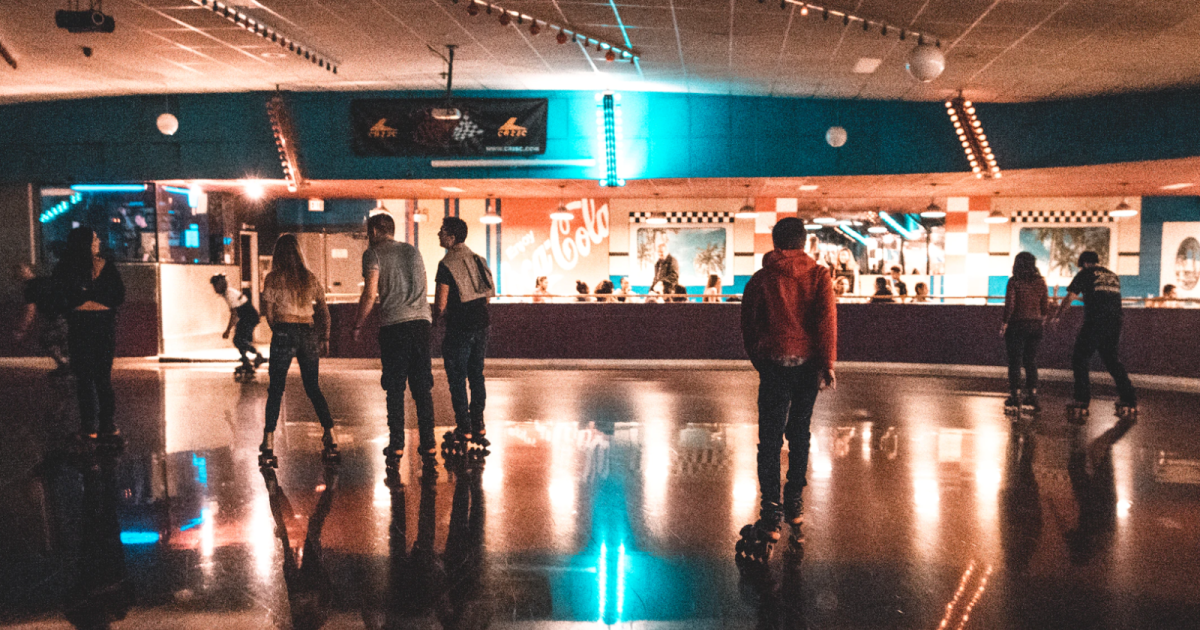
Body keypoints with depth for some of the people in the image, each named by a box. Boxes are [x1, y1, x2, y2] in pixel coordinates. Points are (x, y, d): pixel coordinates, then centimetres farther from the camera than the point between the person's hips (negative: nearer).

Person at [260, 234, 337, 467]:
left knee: (276, 390, 3)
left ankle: (268, 444, -2)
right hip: (309, 333, 3)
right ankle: (330, 440, 9)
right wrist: (325, 338, 14)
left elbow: (268, 313, -1)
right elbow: (324, 311, 8)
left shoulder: (273, 279, -1)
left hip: (284, 333, -3)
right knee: (313, 389, 12)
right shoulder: (311, 278, 8)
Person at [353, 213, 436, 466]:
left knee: (395, 388, 2)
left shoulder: (374, 253, 3)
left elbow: (370, 294, -6)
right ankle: (428, 444, 9)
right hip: (422, 321, 4)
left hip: (394, 324, -4)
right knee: (422, 387, 8)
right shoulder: (413, 251, 20)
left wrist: (358, 325, 4)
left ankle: (396, 446, 3)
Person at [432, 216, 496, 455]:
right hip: (480, 325, 7)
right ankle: (478, 426, 19)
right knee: (476, 375, 14)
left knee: (457, 379, 2)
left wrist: (436, 319, 5)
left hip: (459, 328, -7)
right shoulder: (478, 260, 8)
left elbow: (441, 304, -15)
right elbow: (488, 294, 15)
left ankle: (464, 429, 4)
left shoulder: (447, 264, -14)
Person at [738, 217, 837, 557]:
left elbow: (748, 327, 8)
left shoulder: (760, 279, 4)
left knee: (770, 439, -2)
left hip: (774, 364, -2)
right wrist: (828, 363, -10)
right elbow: (827, 318, -7)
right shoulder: (818, 276, 5)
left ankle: (772, 514, -9)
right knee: (799, 433, 17)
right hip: (808, 363, 2)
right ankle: (794, 504, 27)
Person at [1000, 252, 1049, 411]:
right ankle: (1032, 395, 11)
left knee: (1014, 362, 2)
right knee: (1031, 361, 11)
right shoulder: (1040, 282, 3)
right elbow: (1046, 307, 6)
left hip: (1017, 325, -4)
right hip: (1035, 326, 4)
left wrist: (1004, 324, -2)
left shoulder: (1014, 282, -10)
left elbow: (1009, 306, -12)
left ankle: (1015, 396, 2)